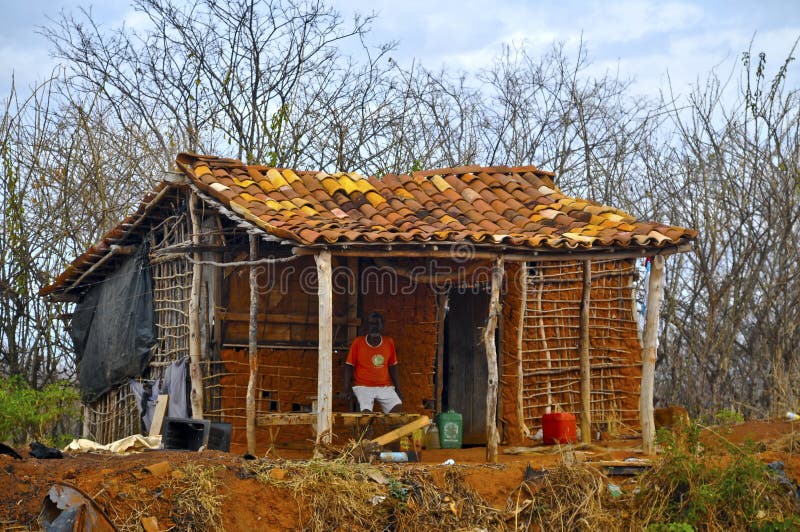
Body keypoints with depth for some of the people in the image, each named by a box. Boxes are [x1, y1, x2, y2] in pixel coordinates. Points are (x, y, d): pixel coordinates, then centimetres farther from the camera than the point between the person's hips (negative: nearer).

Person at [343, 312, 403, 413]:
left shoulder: (389, 343, 6)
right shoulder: (358, 343, -2)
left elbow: (392, 367, 14)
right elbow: (349, 367, 2)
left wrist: (398, 390, 10)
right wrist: (347, 389, -8)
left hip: (385, 387, 2)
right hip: (363, 386, -2)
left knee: (397, 407, -23)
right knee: (366, 411, -29)